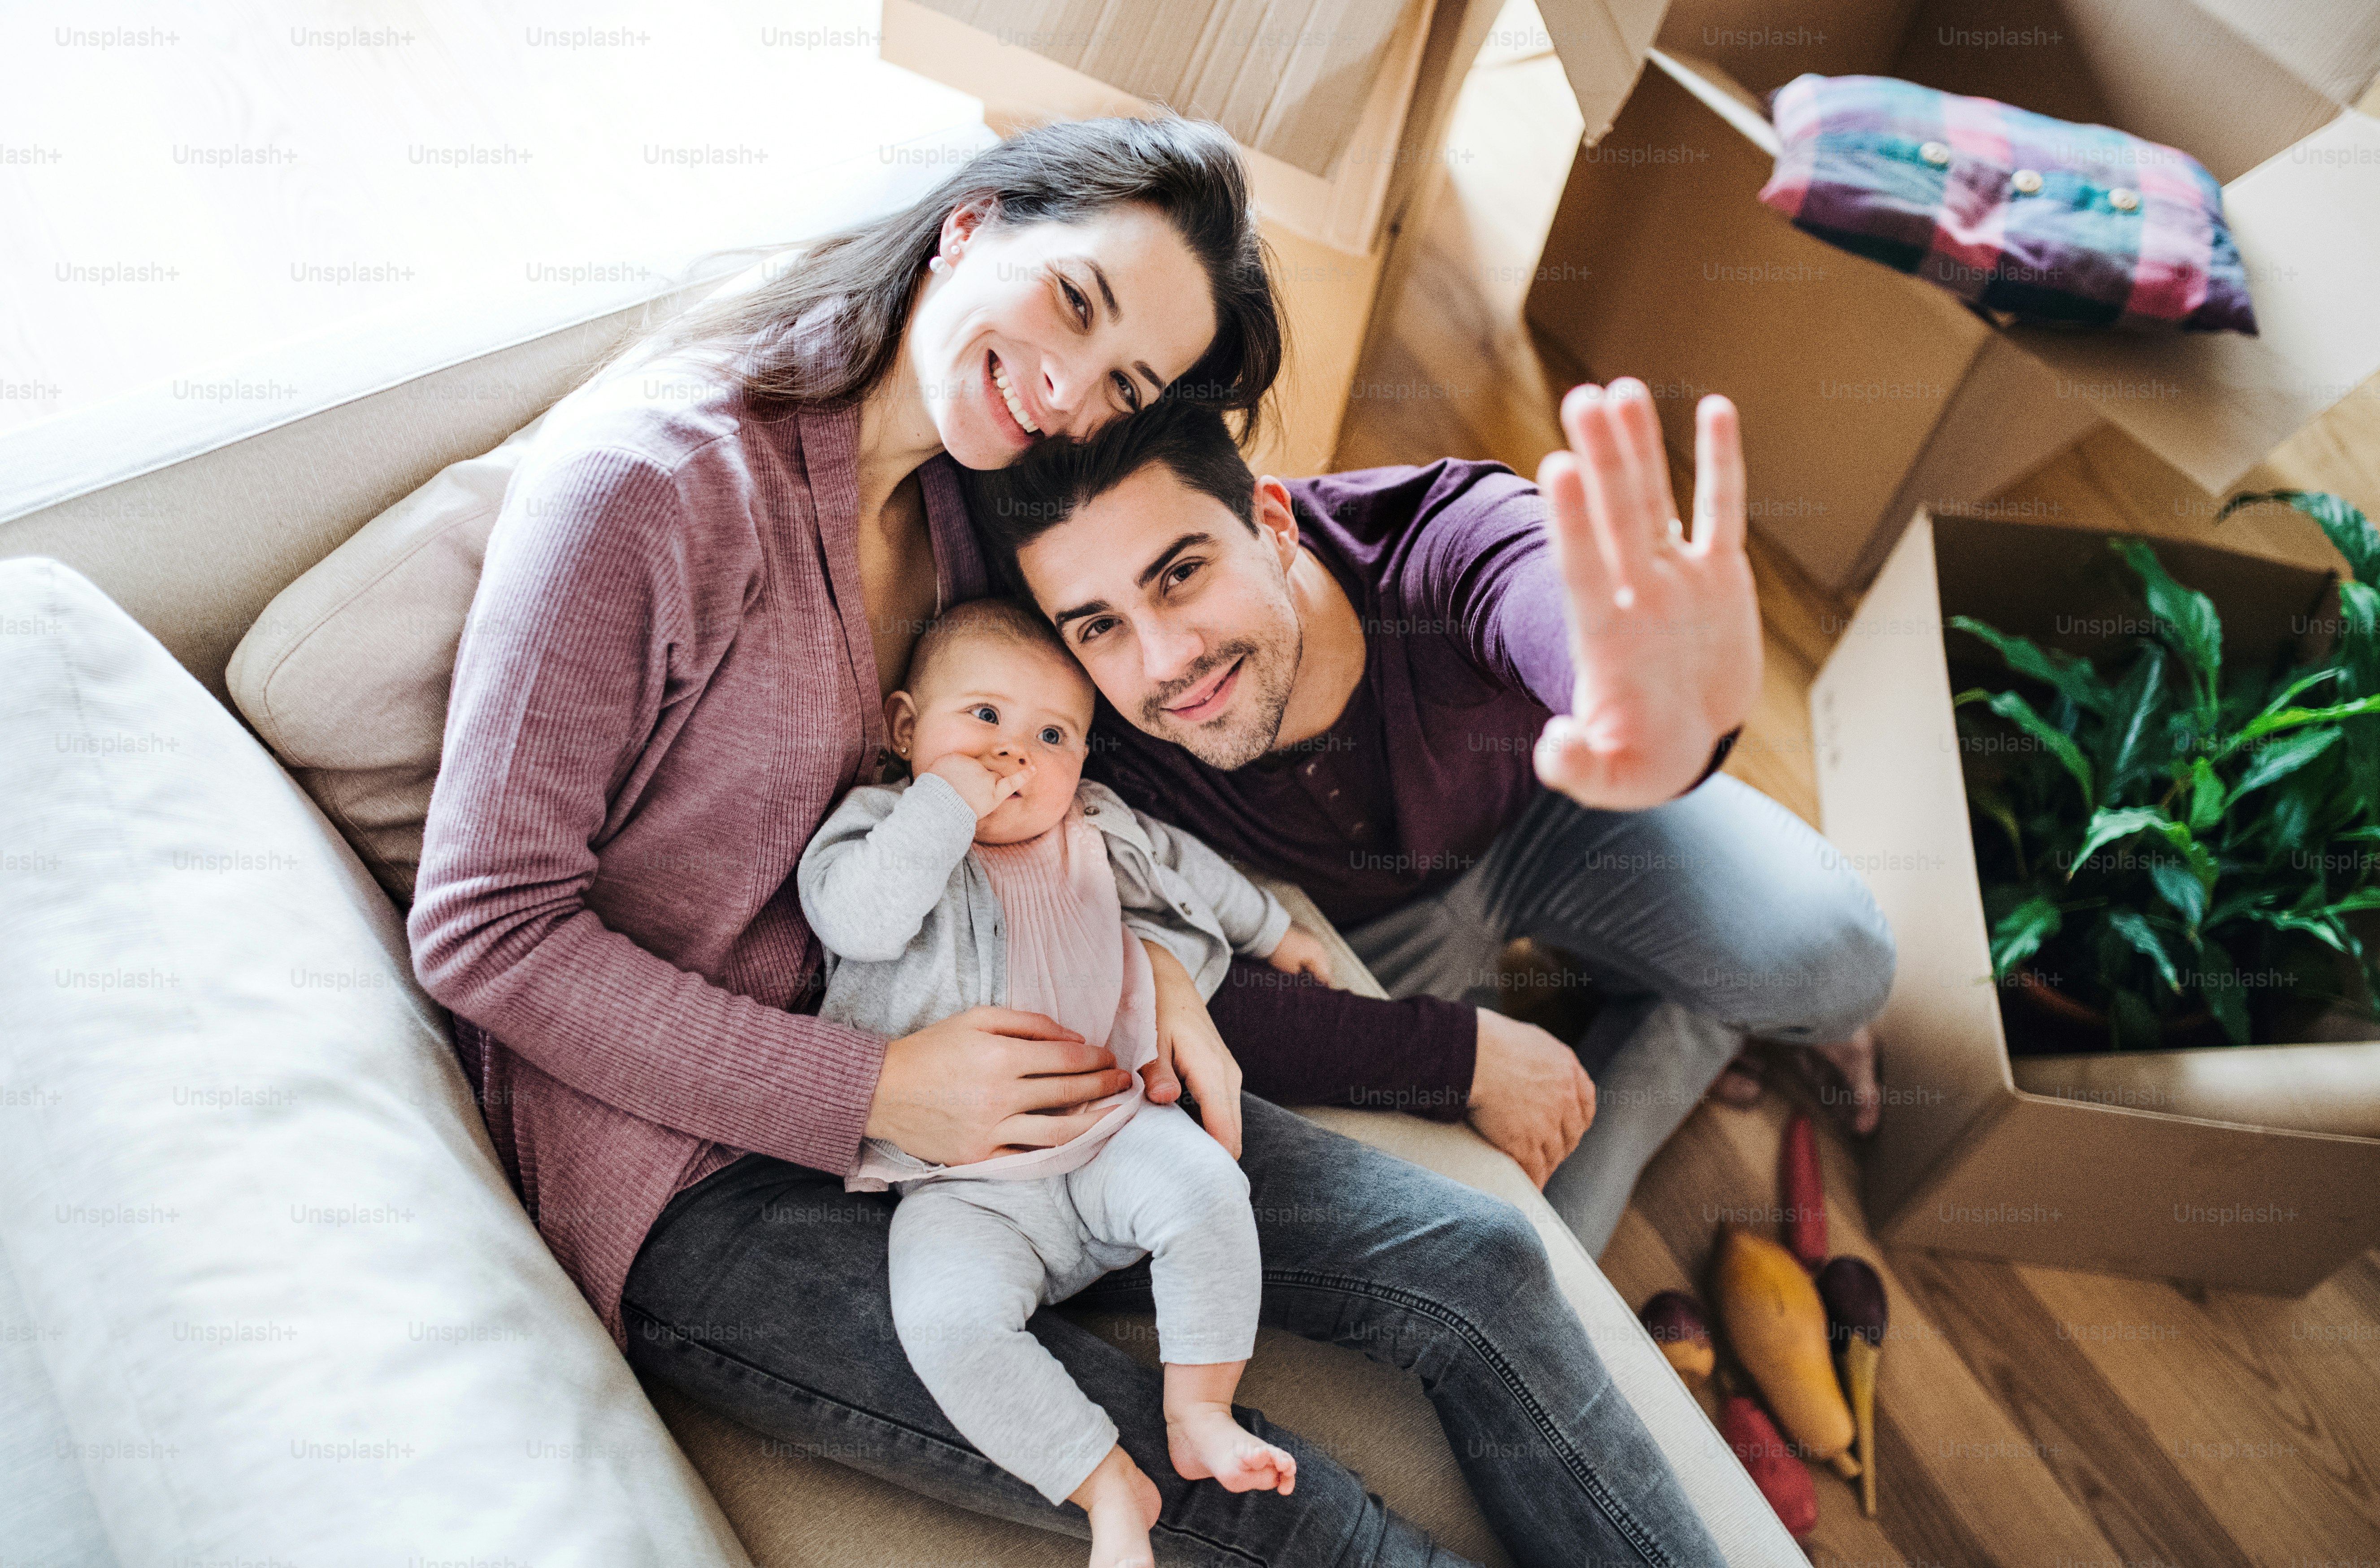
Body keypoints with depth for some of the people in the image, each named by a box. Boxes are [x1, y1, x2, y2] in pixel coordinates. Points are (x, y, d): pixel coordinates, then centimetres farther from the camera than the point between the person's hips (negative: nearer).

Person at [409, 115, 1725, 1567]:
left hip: (935, 1067, 7)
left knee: (1477, 1261, -3)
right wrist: (871, 1093, -21)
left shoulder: (968, 502, 3)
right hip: (701, 1173, -6)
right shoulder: (643, 482, -18)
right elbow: (483, 928, -18)